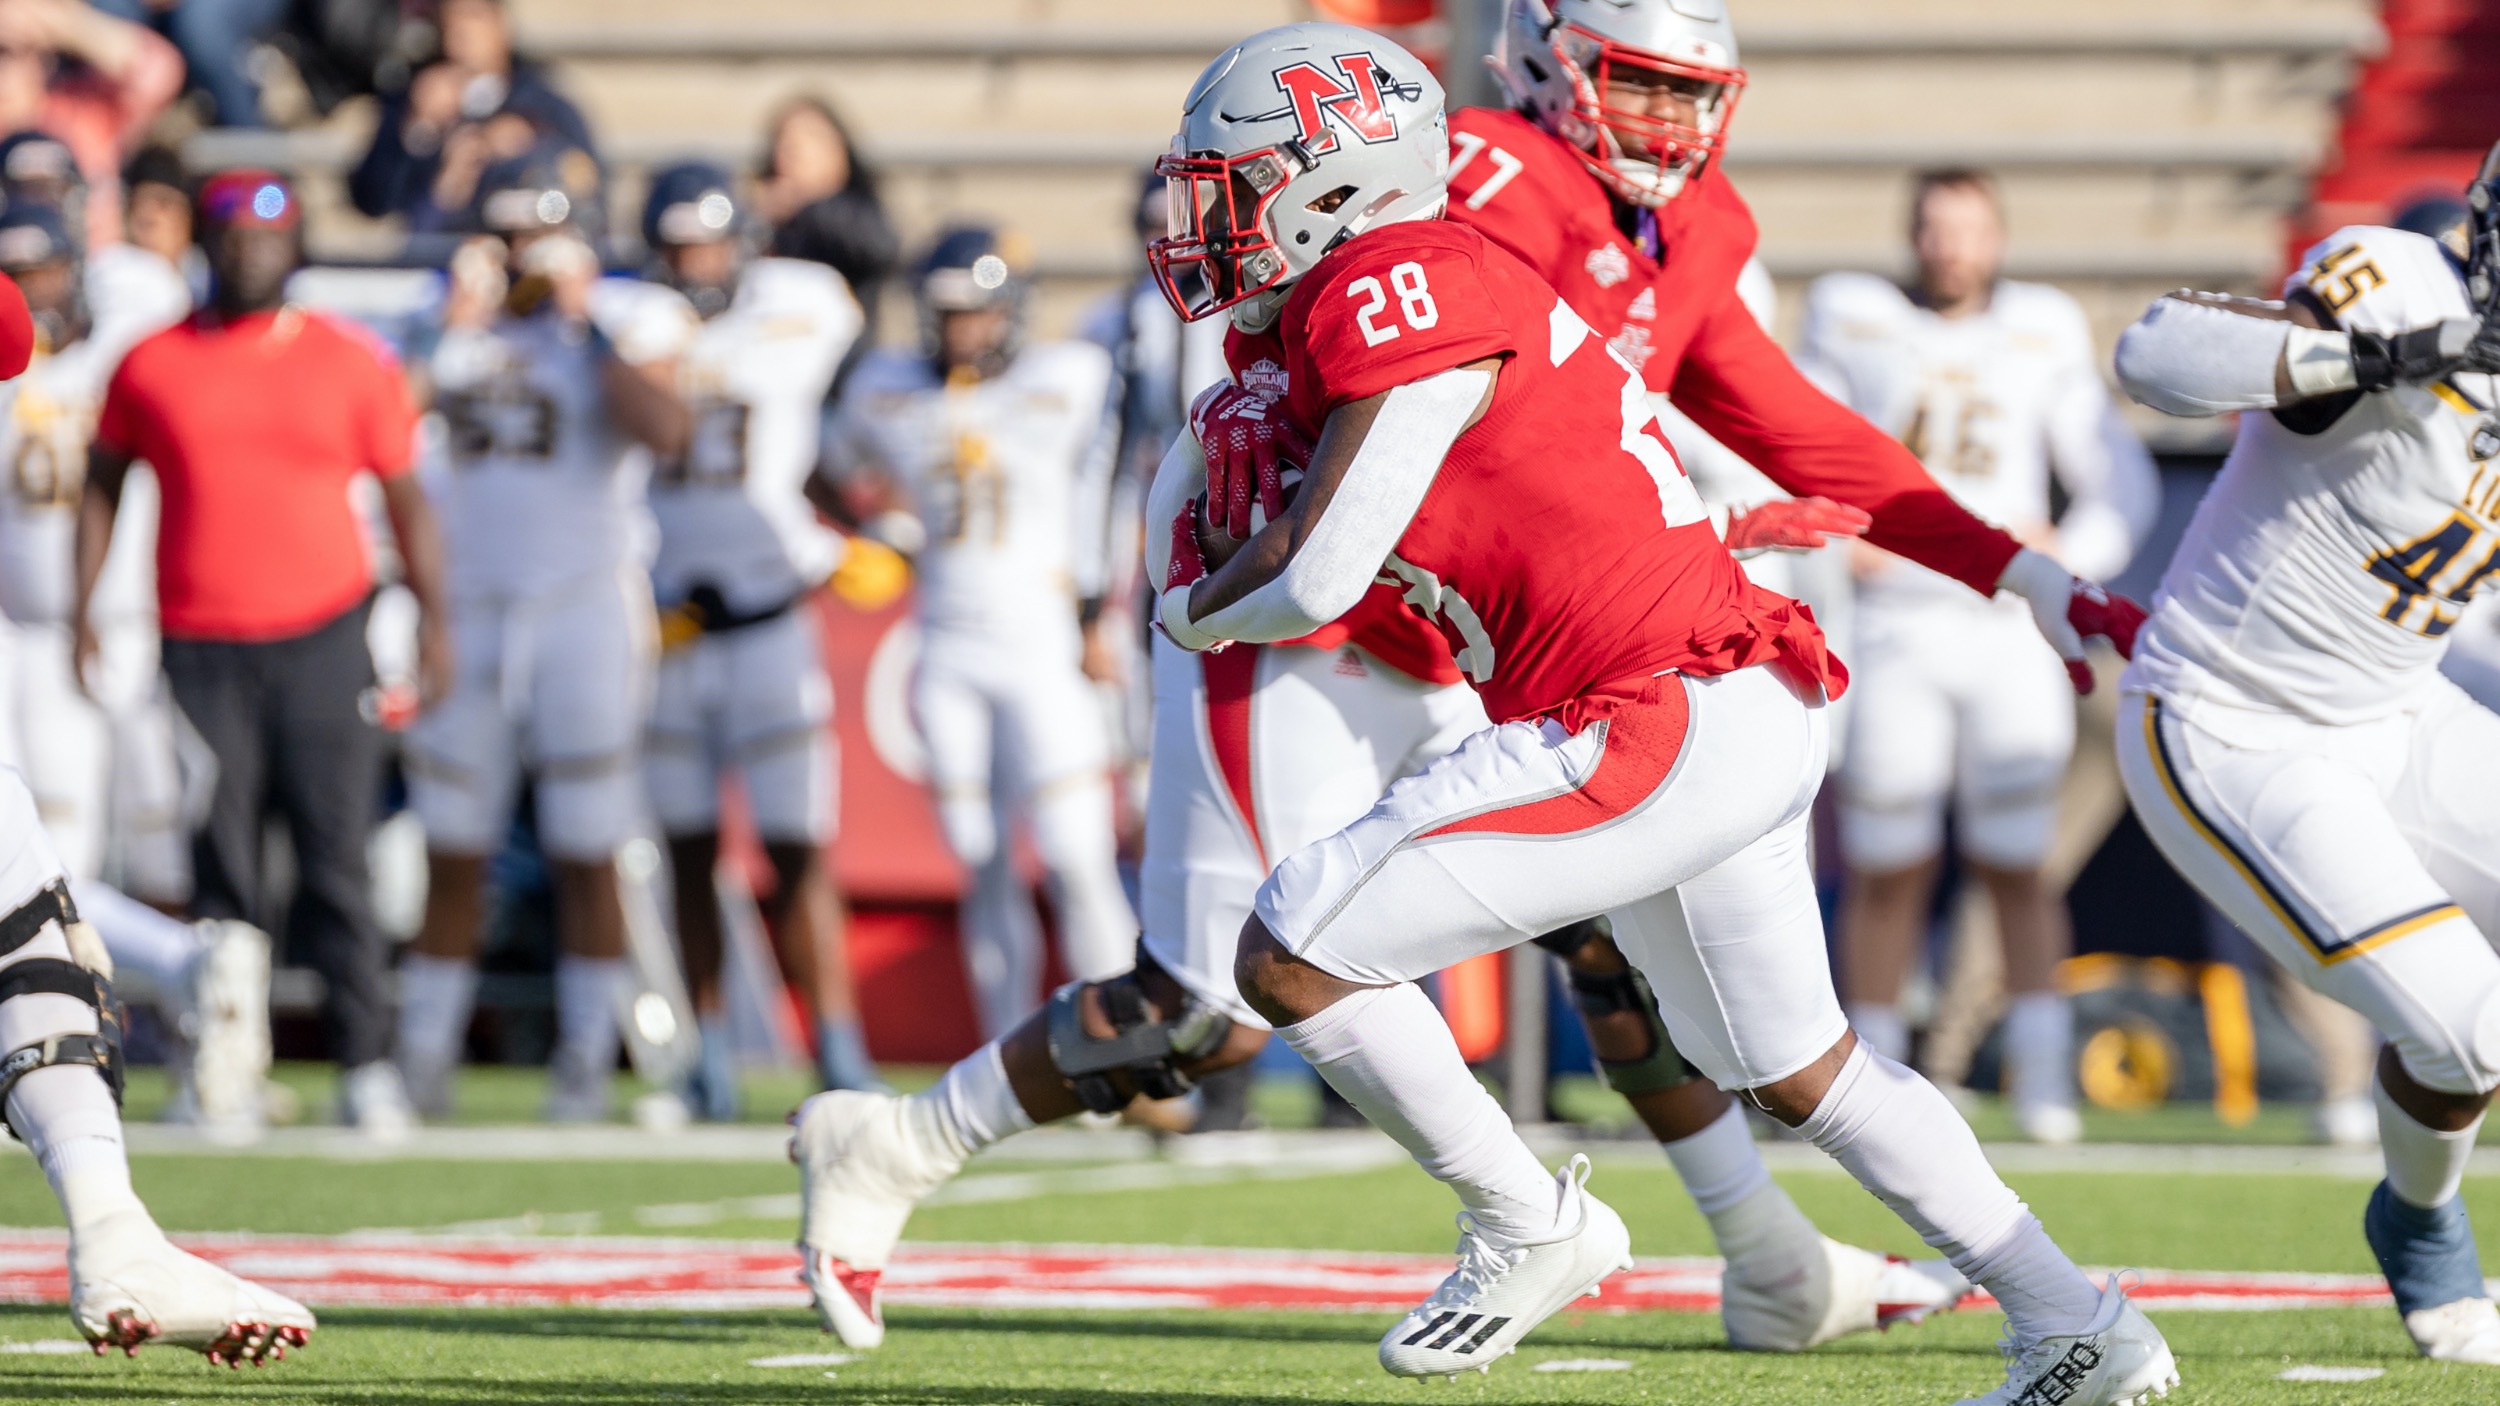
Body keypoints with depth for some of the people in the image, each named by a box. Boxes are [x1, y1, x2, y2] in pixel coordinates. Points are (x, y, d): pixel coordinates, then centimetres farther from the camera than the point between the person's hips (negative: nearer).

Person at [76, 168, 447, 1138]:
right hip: (201, 648, 1)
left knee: (335, 863, -4)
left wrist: (433, 623, 4)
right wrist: (85, 606, 10)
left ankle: (365, 1064, 1)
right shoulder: (152, 365, 5)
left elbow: (405, 499, 9)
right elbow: (103, 482, 17)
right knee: (220, 871, 1)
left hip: (322, 636, -1)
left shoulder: (353, 364, 3)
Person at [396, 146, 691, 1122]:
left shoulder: (624, 321, -2)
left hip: (585, 610, -3)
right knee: (453, 851, 5)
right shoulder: (463, 322, 10)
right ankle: (423, 1056, 11)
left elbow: (665, 431, -20)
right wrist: (459, 329, -6)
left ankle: (585, 1059, 7)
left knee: (585, 855, -1)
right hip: (472, 609, 4)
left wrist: (586, 322, -15)